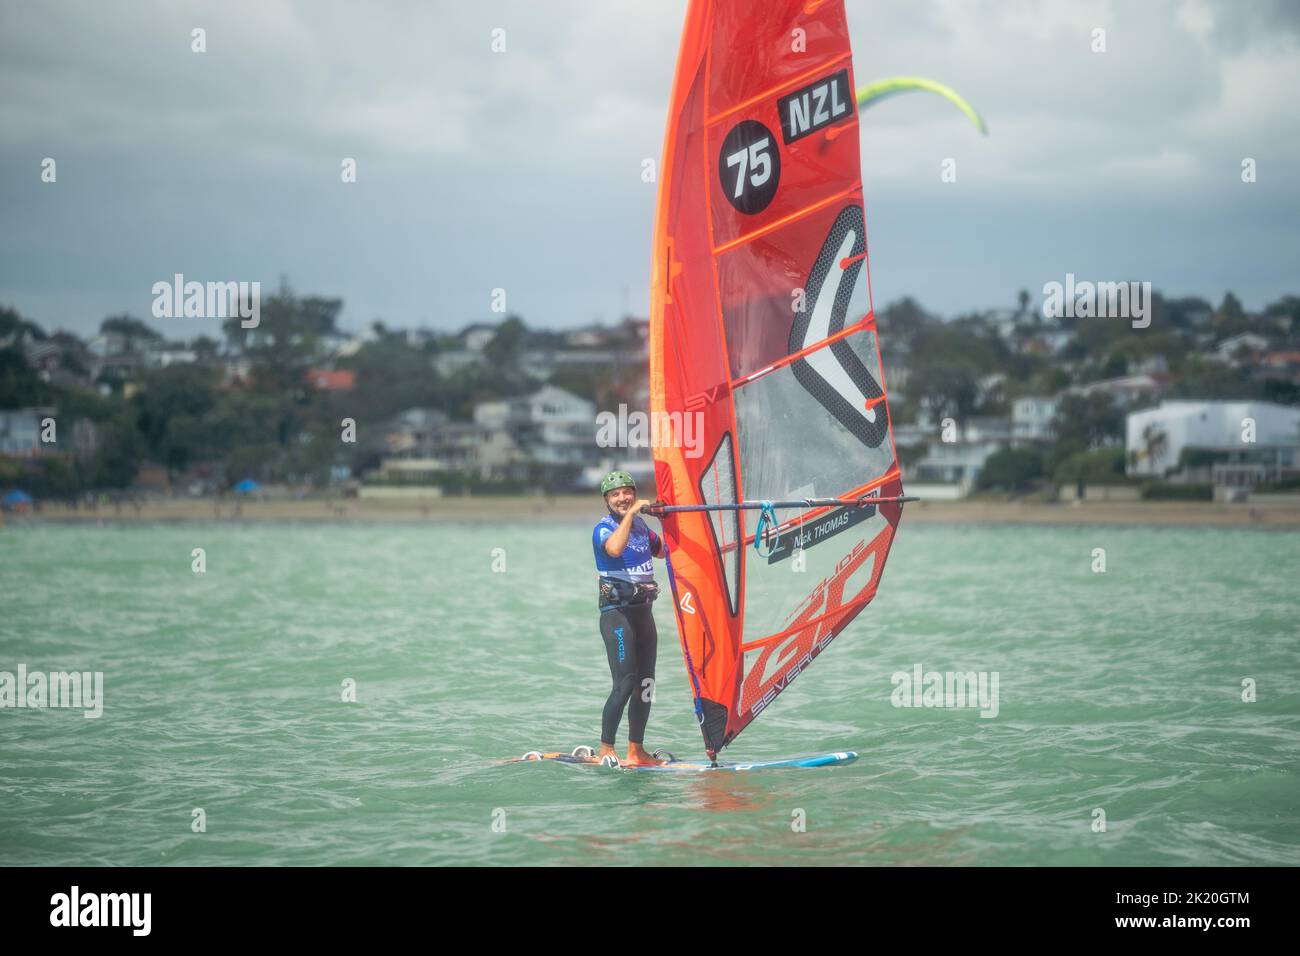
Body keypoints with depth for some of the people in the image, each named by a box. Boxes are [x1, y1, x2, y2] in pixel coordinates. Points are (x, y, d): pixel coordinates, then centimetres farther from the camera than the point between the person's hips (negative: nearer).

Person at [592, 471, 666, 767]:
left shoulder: (640, 524, 14)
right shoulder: (604, 528, -9)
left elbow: (662, 550, 31)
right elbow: (614, 548, -33)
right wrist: (630, 513, -28)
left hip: (643, 611, 7)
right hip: (617, 612, -7)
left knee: (645, 686, 7)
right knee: (624, 684, -15)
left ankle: (636, 751, 14)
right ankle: (605, 751, -9)